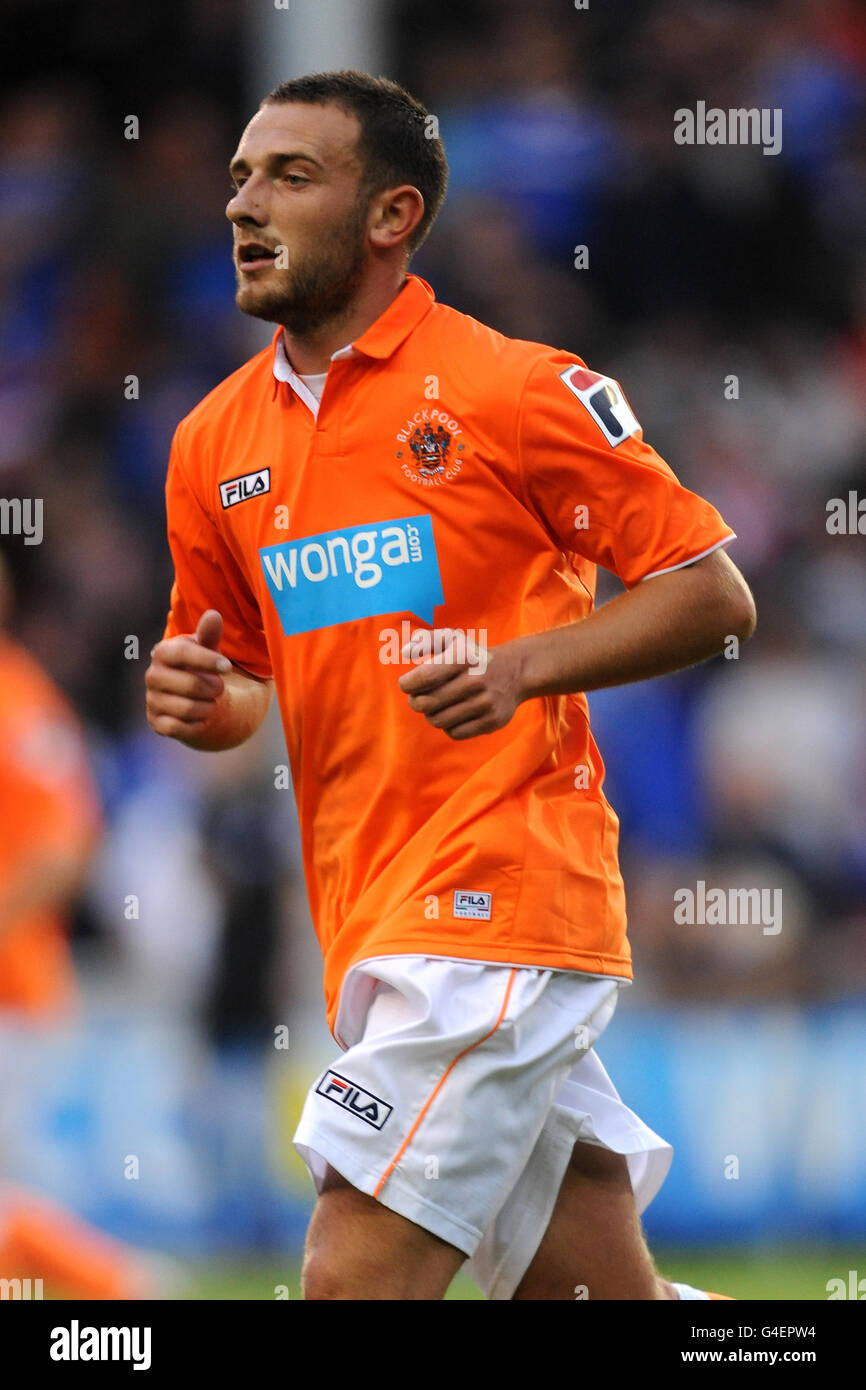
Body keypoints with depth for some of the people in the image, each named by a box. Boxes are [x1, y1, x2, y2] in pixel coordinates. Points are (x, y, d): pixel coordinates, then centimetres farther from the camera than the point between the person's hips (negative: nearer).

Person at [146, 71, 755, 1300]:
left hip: (500, 903, -6)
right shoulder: (215, 440, 11)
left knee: (353, 1275, -16)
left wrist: (522, 667, -17)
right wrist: (199, 701, -1)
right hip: (371, 927, 6)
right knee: (605, 1293, 7)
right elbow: (241, 682, 23)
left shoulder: (512, 389, -7)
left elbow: (714, 595, -4)